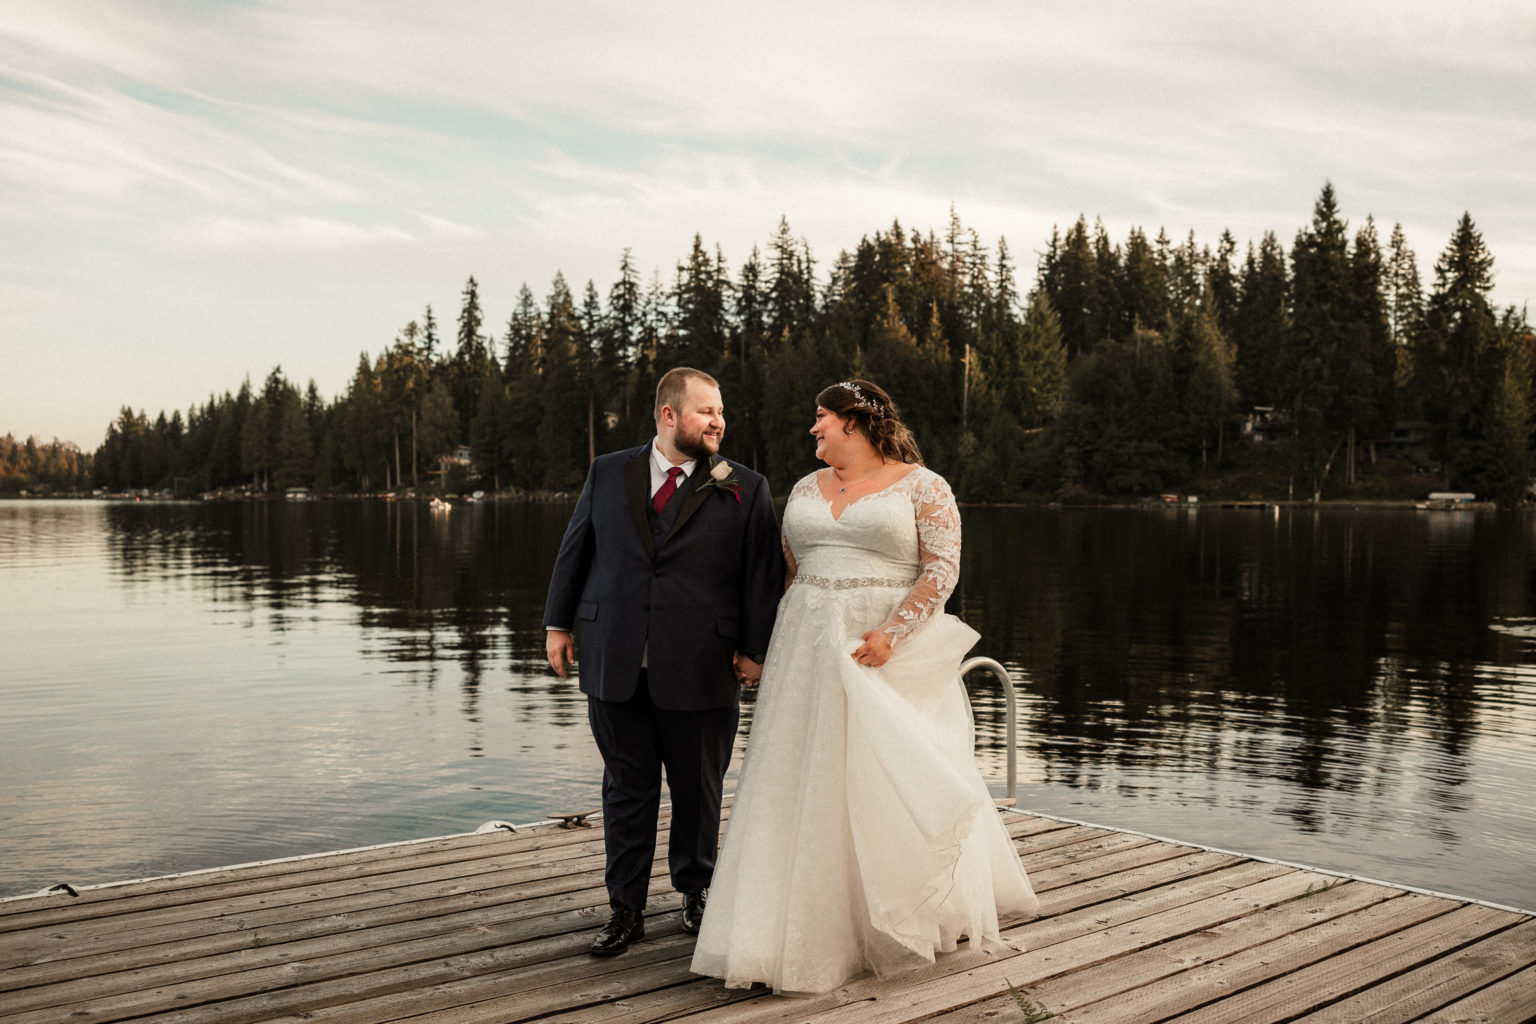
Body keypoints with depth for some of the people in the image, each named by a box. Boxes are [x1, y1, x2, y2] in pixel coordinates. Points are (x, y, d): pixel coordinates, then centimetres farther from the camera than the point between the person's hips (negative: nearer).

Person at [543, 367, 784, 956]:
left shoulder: (746, 490, 0)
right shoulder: (607, 473, 7)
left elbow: (764, 575, 0)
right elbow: (575, 551, 13)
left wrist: (754, 649, -4)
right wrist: (559, 622, 11)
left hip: (701, 671, -1)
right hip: (615, 665, 1)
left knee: (698, 789, 12)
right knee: (627, 789, 8)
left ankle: (696, 889, 34)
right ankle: (626, 908, 20)